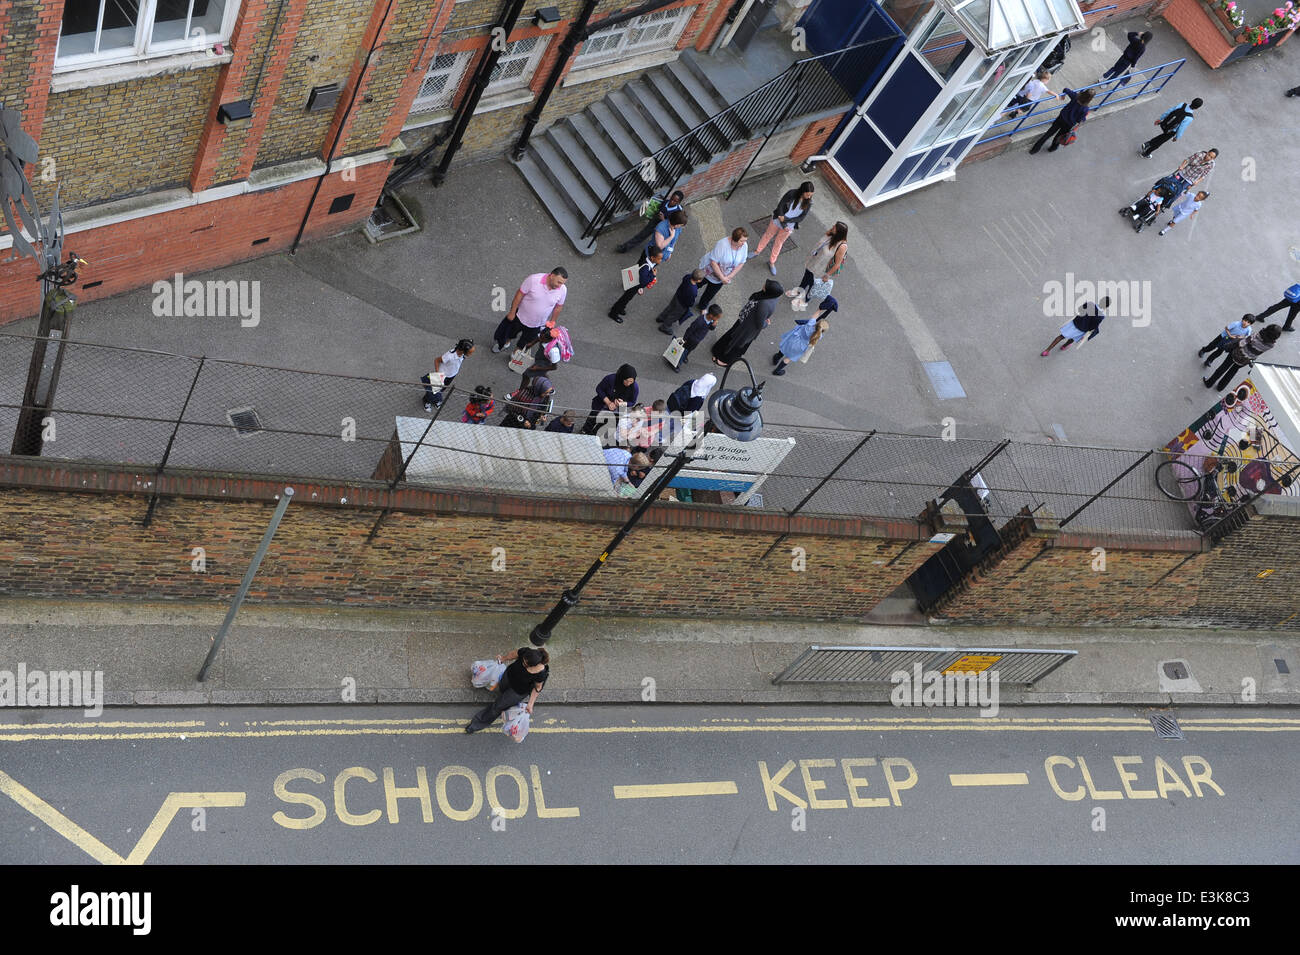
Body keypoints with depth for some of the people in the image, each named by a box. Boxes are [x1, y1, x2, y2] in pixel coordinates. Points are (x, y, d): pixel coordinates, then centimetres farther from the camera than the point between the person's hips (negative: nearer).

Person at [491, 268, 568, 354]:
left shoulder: (563, 290, -23)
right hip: (520, 317, -1)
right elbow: (519, 294, -19)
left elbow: (558, 307, -4)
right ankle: (506, 342, 57)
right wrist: (512, 312, -12)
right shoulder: (534, 279, -32)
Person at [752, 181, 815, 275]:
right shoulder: (792, 194, -27)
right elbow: (780, 206, -20)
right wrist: (783, 225, -22)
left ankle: (771, 263, 39)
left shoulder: (808, 202, -19)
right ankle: (757, 252, 48)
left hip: (790, 226, 1)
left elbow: (801, 218, -15)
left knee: (778, 243, 19)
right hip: (777, 221, -1)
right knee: (768, 235, 22)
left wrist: (785, 219, -24)